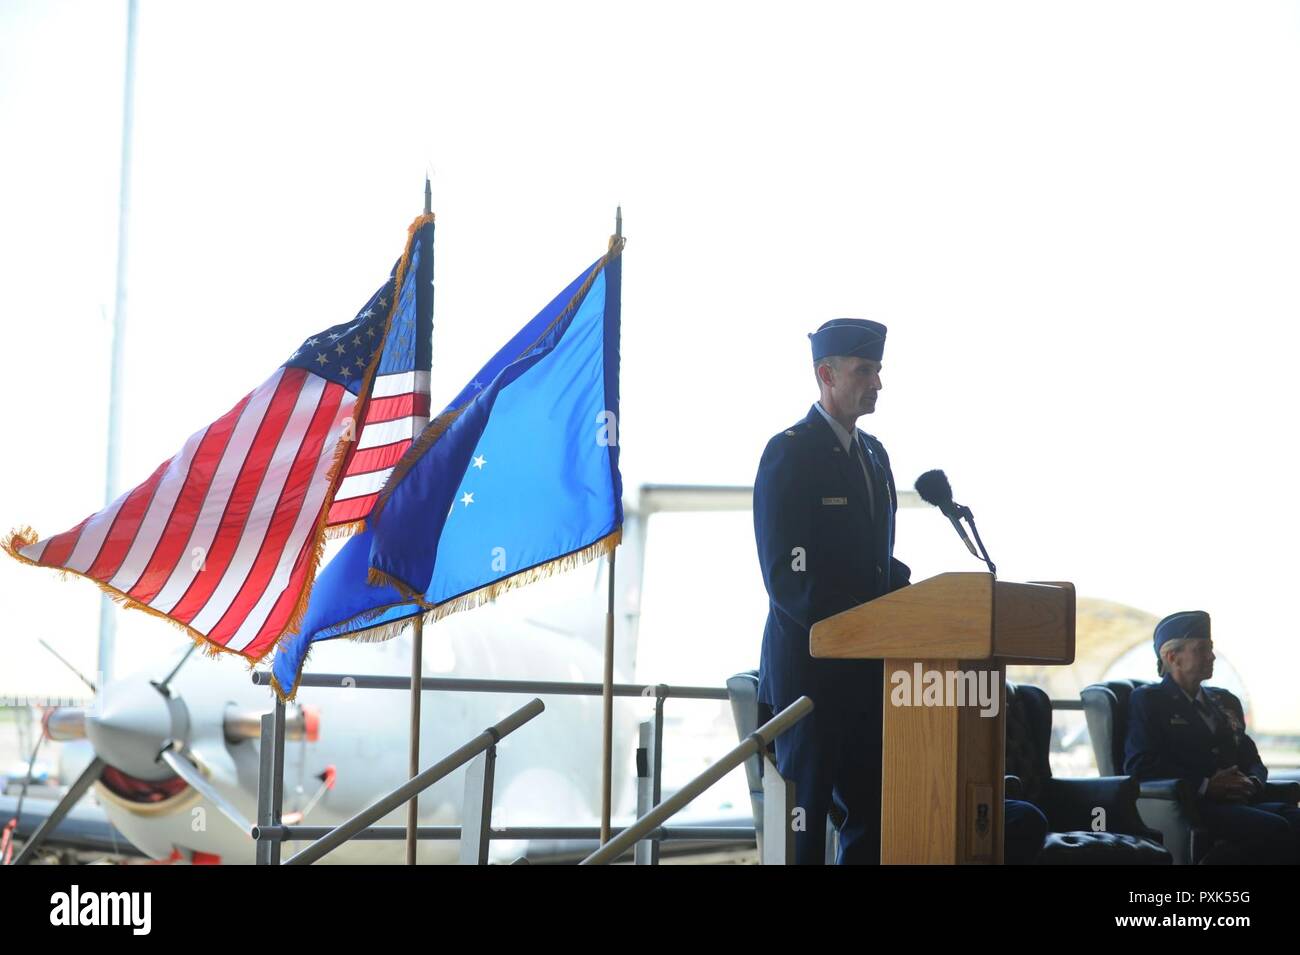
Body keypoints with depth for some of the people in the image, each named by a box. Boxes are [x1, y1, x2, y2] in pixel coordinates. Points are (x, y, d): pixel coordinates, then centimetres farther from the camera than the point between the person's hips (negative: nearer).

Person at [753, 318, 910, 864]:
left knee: (871, 808, 8)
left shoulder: (874, 454, 15)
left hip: (868, 664, 8)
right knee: (805, 810, -1)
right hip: (811, 660, -8)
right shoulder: (789, 452, -10)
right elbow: (787, 575, -17)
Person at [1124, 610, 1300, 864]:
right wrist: (1206, 786, -14)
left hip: (1238, 803, 6)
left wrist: (1252, 783, 0)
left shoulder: (1224, 701, 28)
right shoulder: (1147, 700, 7)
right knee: (1274, 829, -31)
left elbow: (1252, 760, 26)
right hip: (1184, 809, -6)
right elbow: (1139, 765, -7)